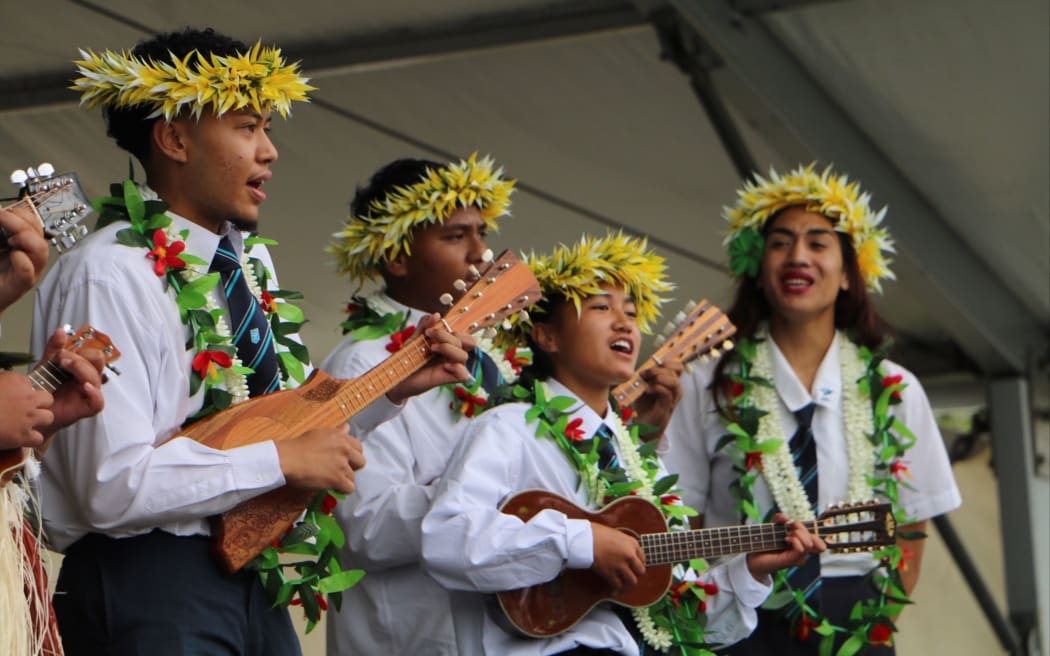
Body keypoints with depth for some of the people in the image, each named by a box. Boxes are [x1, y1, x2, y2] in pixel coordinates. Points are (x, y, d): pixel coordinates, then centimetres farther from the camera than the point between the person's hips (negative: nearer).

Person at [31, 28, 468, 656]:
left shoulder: (253, 263, 11)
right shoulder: (110, 274, -15)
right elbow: (113, 486, -23)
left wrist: (392, 391, 2)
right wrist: (283, 460, -19)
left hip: (251, 580, 8)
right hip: (149, 585, -8)